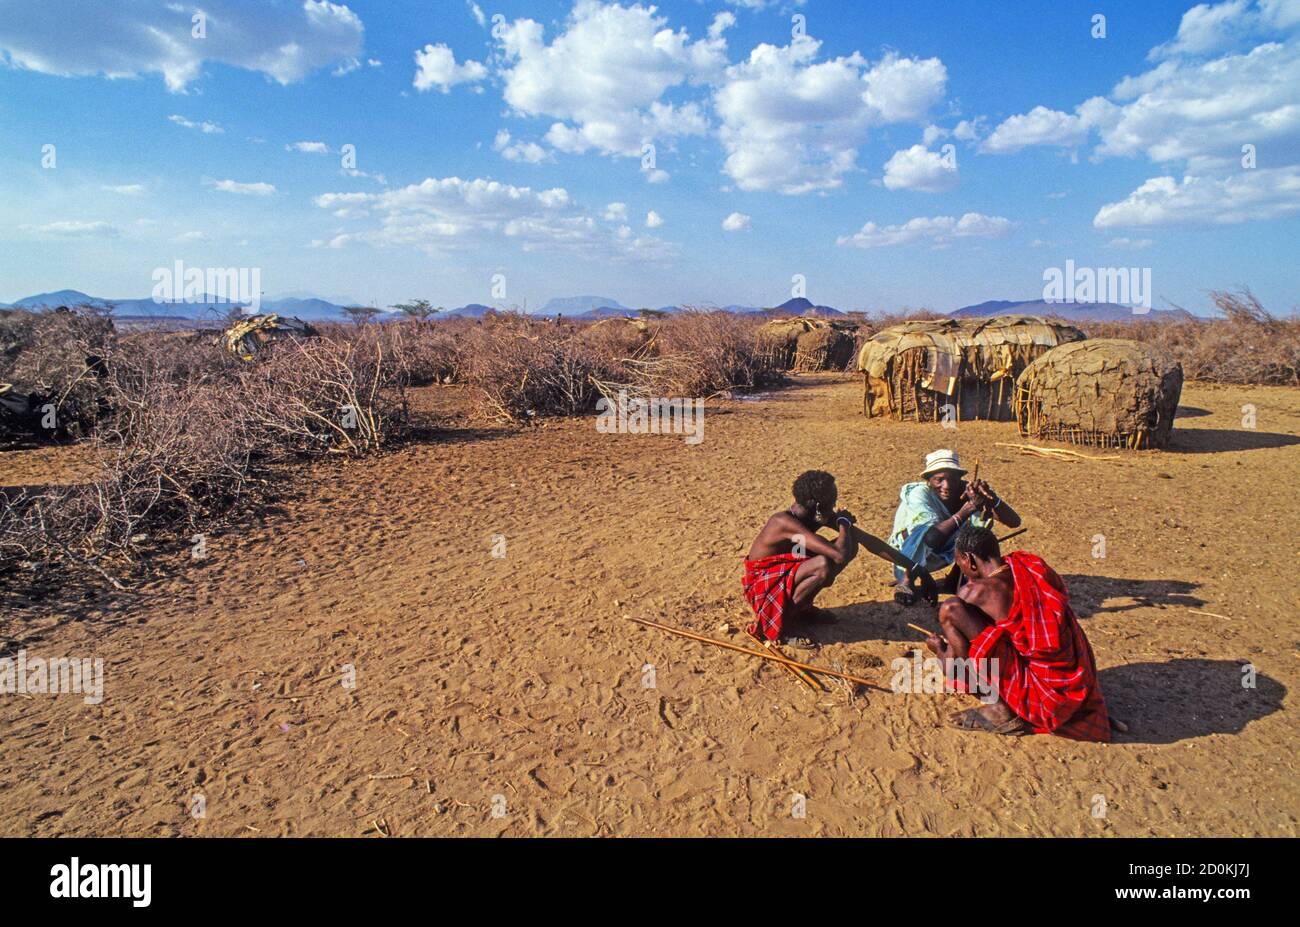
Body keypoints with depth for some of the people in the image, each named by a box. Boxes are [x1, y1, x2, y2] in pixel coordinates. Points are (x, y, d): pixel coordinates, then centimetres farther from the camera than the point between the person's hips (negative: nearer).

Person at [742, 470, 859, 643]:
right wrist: (844, 523, -18)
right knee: (825, 565, -34)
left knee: (850, 545, 1)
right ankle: (777, 620, -16)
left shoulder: (810, 515, -4)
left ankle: (802, 608, 9)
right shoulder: (785, 523, -31)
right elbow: (840, 556, -37)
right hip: (764, 588, -9)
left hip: (786, 574, 9)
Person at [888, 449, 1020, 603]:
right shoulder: (919, 494, -27)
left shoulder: (968, 490, -15)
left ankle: (954, 579, -6)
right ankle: (905, 582, -17)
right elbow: (933, 538, -41)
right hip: (912, 555, -5)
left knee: (983, 518, -16)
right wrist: (968, 508, -45)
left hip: (945, 553, 5)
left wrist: (992, 498, -42)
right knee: (925, 530, -37)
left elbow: (1014, 522, -22)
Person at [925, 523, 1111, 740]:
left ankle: (1000, 710, -2)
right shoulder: (1033, 564, 7)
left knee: (950, 609, -11)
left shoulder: (977, 591, -13)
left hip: (1044, 694, -8)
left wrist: (941, 650, 26)